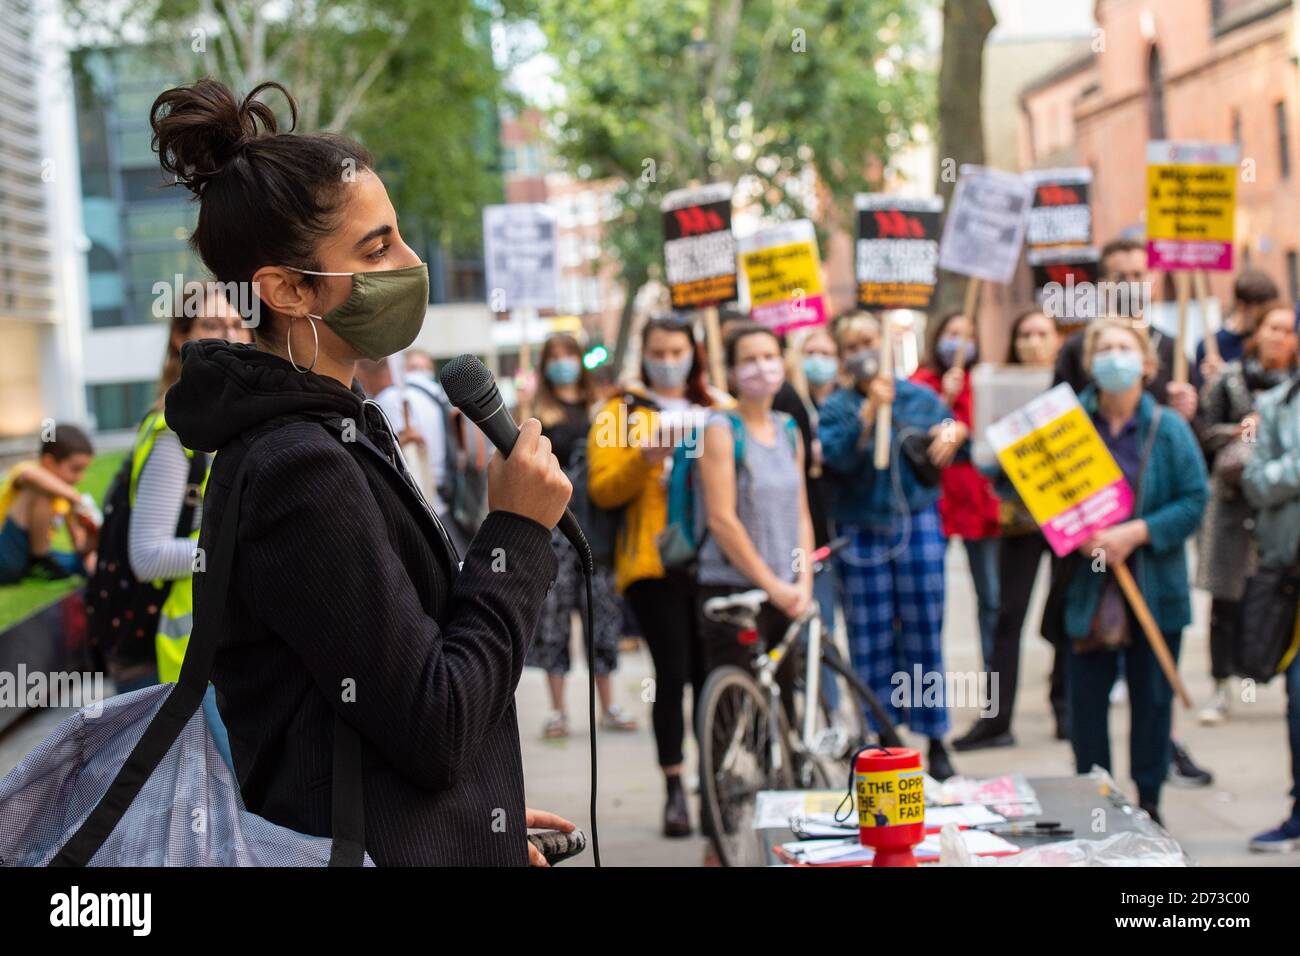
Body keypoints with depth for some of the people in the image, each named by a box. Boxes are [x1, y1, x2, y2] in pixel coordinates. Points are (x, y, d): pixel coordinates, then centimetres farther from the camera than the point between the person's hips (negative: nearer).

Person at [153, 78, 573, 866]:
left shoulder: (334, 432, 7)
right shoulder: (302, 472, -22)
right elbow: (433, 729, -21)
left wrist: (489, 818, 18)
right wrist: (518, 532, -15)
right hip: (374, 852, -9)